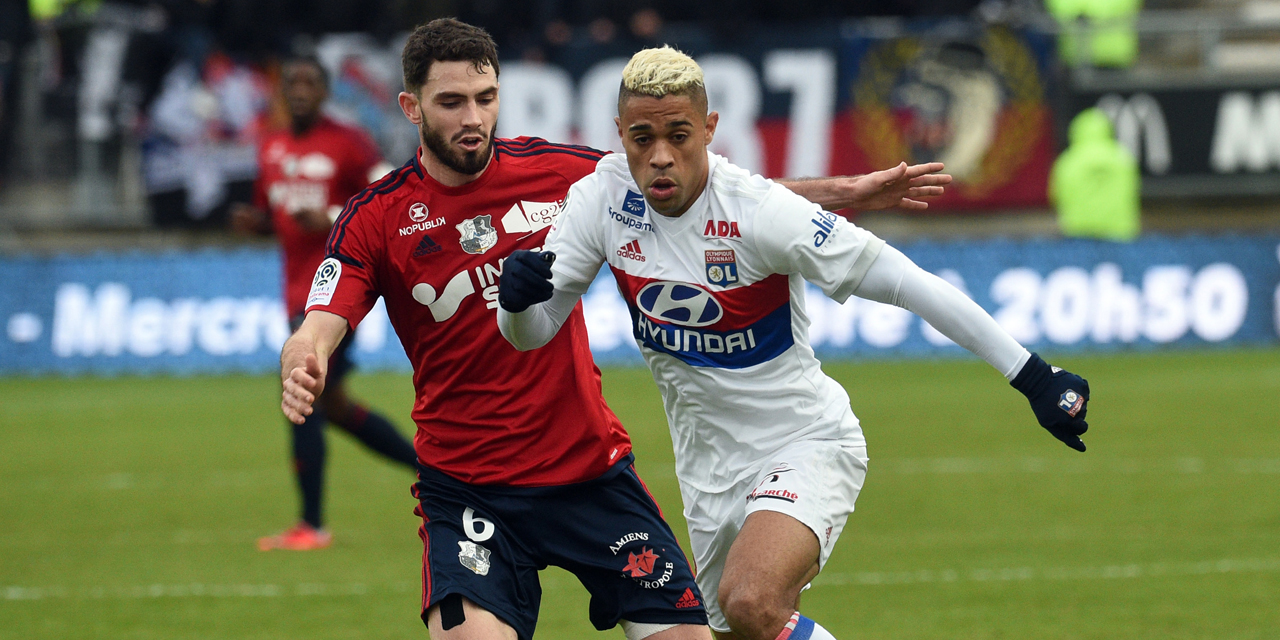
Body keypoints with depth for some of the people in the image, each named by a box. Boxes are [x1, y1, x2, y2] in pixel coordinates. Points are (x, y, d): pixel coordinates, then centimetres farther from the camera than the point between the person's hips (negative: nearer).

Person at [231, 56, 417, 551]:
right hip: (299, 288, 9)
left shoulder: (348, 144, -8)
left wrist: (332, 221, -21)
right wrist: (252, 222, 2)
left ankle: (312, 525, -9)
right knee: (333, 407, 14)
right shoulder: (271, 149, 14)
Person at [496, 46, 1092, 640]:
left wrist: (1031, 375, -20)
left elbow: (899, 280, -20)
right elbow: (531, 333, -3)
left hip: (807, 443, -6)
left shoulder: (760, 213, -23)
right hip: (708, 470, 6)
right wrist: (517, 297, -28)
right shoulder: (602, 197, -9)